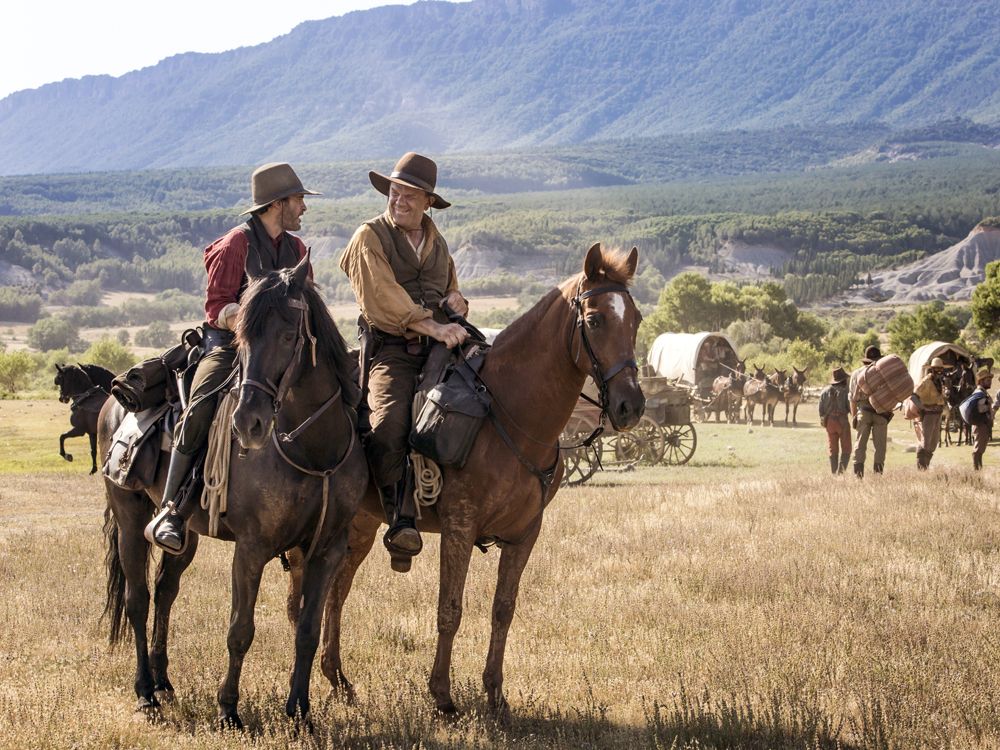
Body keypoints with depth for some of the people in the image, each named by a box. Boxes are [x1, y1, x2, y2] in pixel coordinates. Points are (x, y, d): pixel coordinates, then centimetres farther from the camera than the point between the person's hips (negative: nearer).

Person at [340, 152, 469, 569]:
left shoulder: (437, 243, 23)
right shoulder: (370, 238, 4)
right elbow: (384, 299, -9)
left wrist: (456, 301, 9)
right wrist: (433, 327, -19)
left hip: (439, 348, 6)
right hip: (390, 350, -6)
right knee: (390, 422, -30)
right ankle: (402, 522, -27)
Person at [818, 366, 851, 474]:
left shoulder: (825, 391, 5)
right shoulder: (845, 391, -10)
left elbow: (821, 408, 6)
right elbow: (850, 407, -11)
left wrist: (823, 420, 18)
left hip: (829, 421, 4)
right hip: (842, 421, -4)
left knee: (832, 449, 11)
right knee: (845, 448, 2)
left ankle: (834, 472, 10)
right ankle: (841, 470, -12)